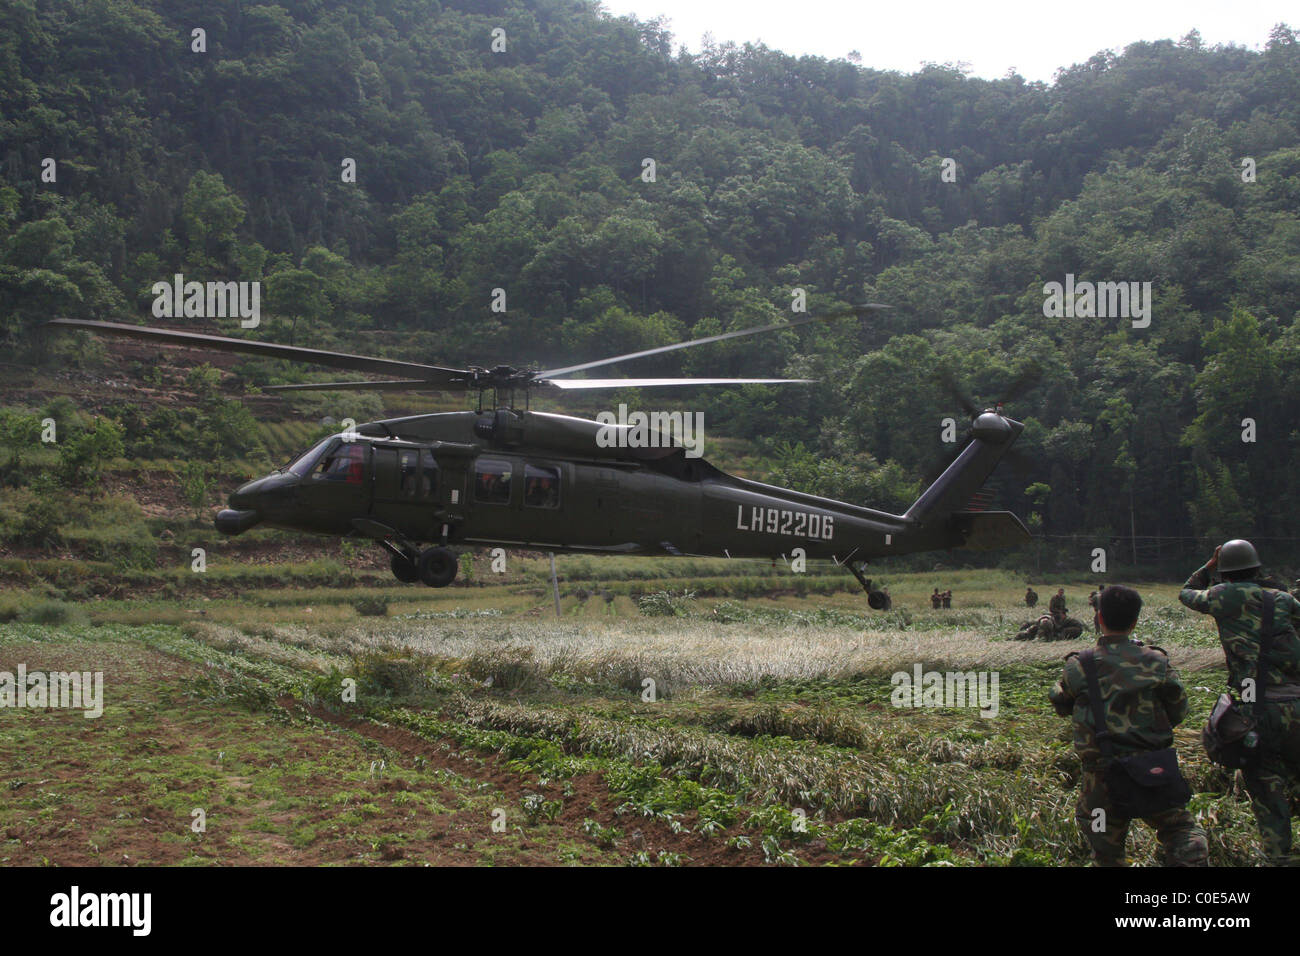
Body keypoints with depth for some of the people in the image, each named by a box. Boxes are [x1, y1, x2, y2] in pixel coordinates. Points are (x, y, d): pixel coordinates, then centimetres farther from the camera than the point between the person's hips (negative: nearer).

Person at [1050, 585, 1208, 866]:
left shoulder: (1078, 668, -7)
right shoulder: (1156, 663, -6)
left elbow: (1060, 704, 10)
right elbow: (1177, 713, 3)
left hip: (1102, 777, 0)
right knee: (1181, 829, 13)